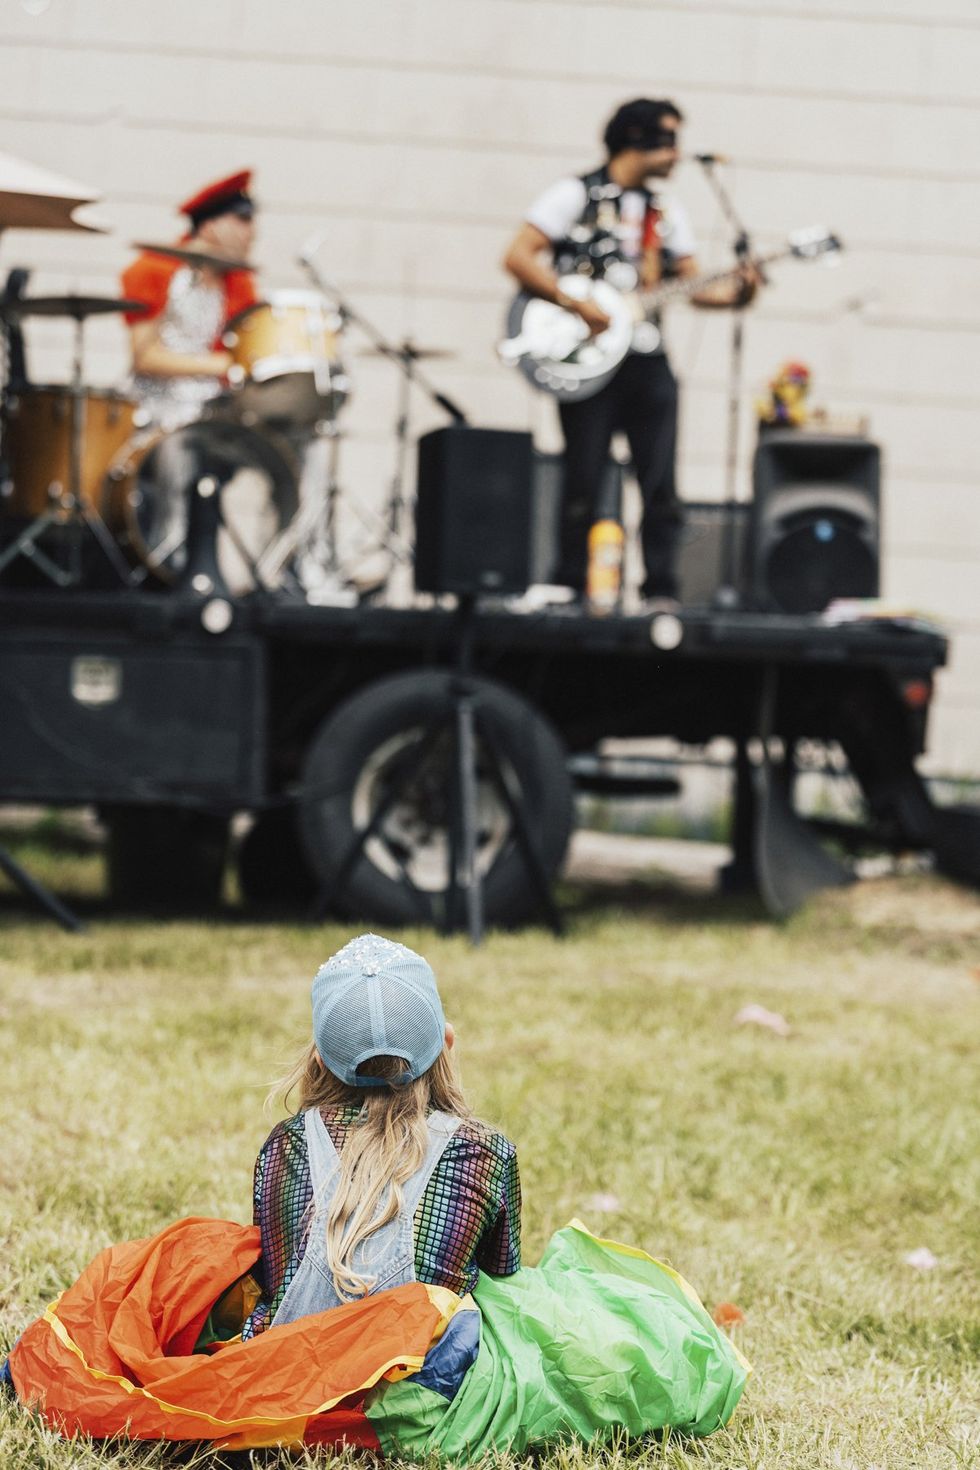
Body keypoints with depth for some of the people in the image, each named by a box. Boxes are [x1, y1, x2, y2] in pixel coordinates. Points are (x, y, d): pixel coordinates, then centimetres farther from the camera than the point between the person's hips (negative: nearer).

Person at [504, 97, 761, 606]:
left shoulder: (666, 210, 17)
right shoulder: (575, 194, 0)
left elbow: (692, 285, 14)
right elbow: (518, 257, -9)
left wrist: (735, 293, -7)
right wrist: (575, 304, -17)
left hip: (647, 359, 5)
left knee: (661, 486, 0)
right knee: (583, 486, -3)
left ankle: (661, 592, 3)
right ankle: (571, 593, 3)